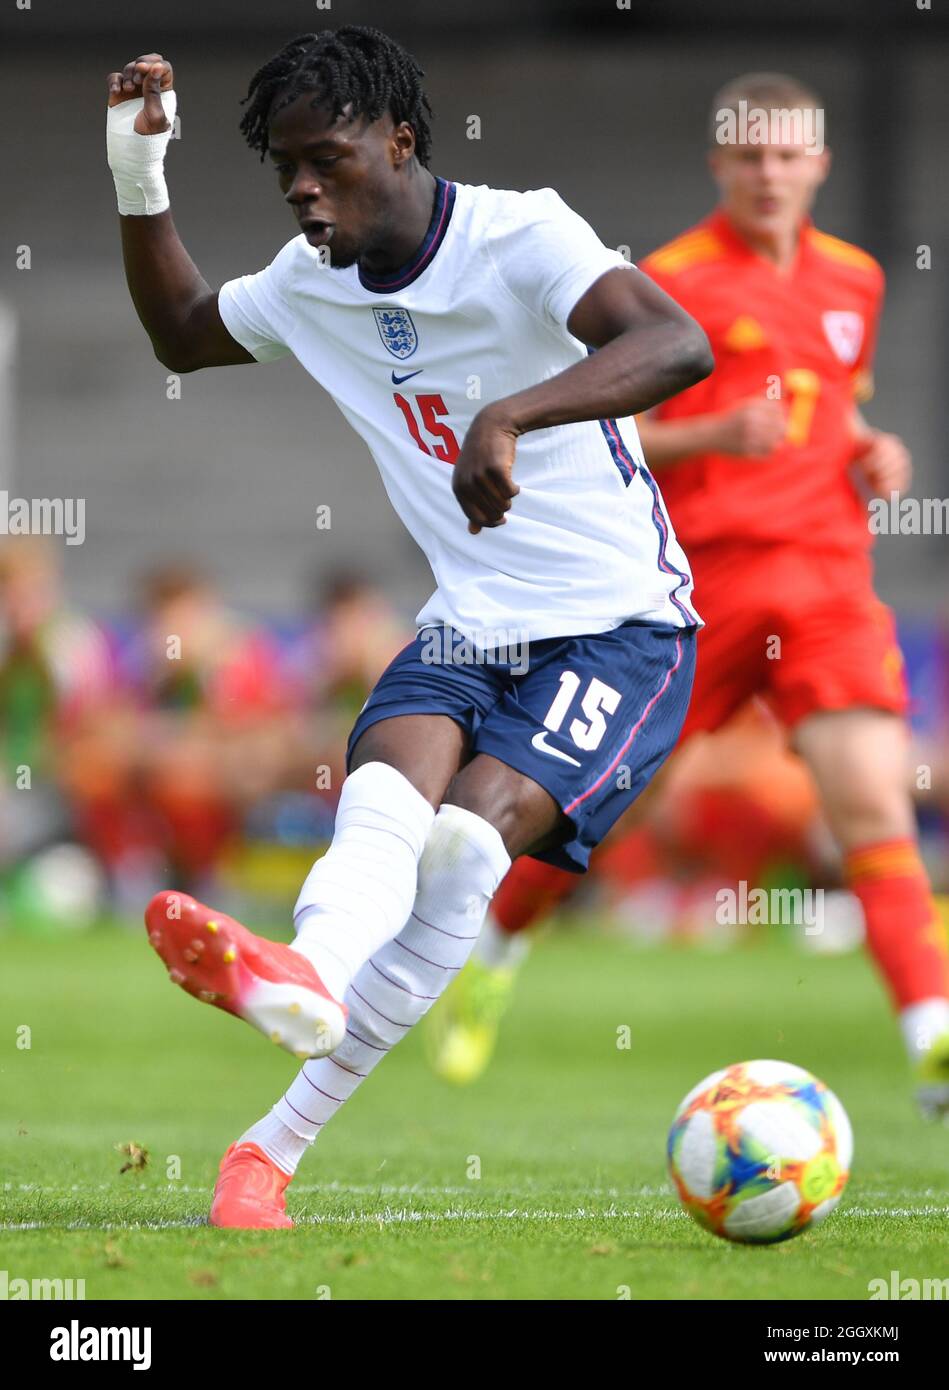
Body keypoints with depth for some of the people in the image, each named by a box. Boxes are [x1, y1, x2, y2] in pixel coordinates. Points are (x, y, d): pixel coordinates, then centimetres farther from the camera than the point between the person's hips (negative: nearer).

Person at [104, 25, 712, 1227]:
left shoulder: (518, 237, -15)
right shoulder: (309, 284, 7)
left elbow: (679, 344, -33)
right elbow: (179, 335, 29)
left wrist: (508, 417, -49)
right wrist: (137, 178, 12)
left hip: (619, 627, -6)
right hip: (469, 625, 6)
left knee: (472, 834, -28)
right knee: (389, 780, -28)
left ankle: (279, 1142, -35)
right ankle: (310, 982, -60)